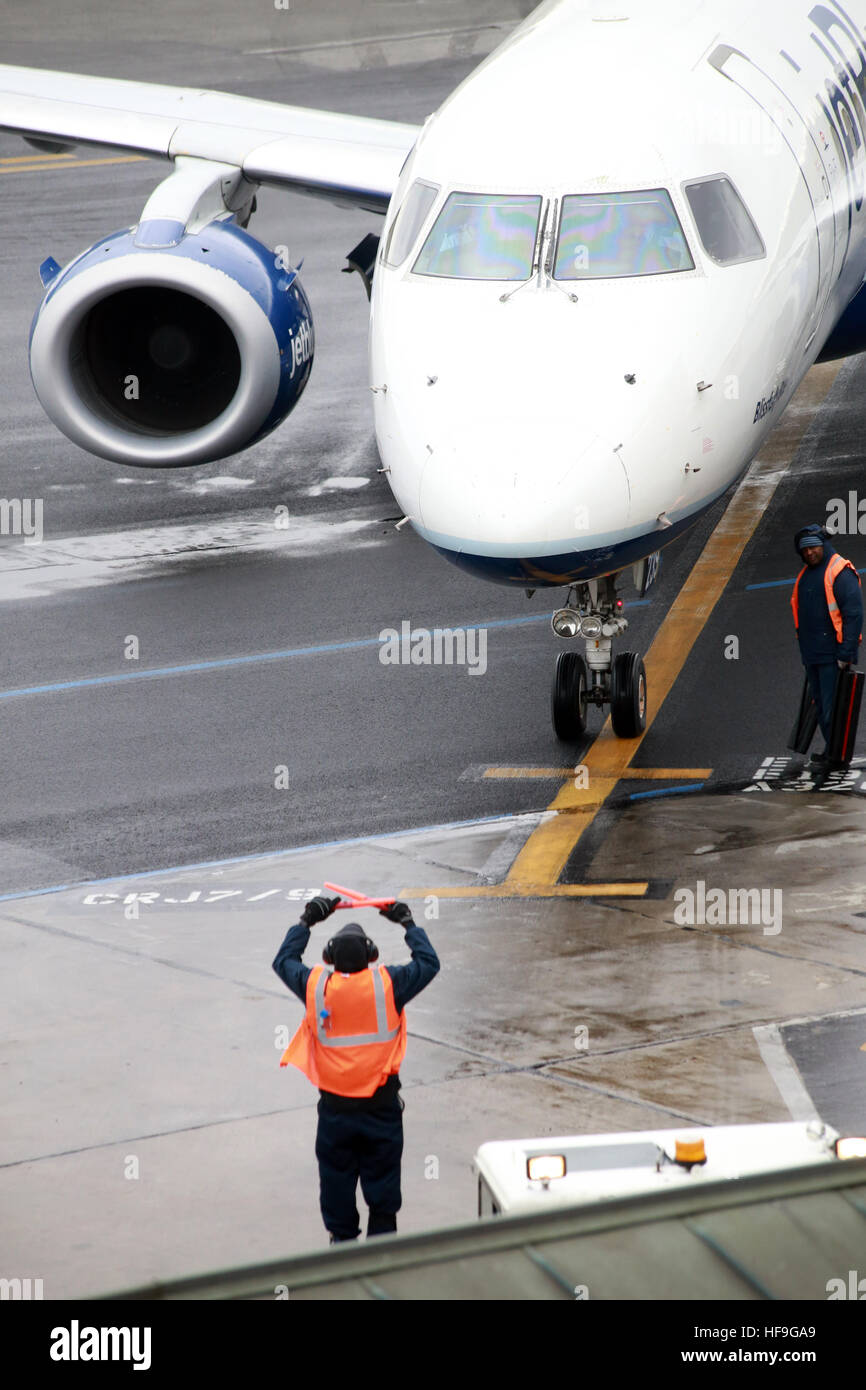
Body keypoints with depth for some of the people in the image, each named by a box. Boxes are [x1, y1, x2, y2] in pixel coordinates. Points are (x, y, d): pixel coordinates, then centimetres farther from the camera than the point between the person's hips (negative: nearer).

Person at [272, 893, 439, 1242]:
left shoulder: (316, 986, -7)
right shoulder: (387, 983, -11)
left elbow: (284, 961, 13)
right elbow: (428, 963, 5)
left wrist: (306, 921, 22)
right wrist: (408, 924, 17)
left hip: (335, 1108, 1)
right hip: (381, 1105, -1)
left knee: (336, 1178, 13)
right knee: (382, 1179, 8)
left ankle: (342, 1241, 19)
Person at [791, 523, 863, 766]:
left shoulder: (840, 573, -12)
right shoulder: (806, 574, 16)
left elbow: (854, 614, -16)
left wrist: (846, 655, -20)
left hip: (832, 655, -9)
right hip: (812, 655, 9)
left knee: (832, 706, -9)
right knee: (820, 704, 11)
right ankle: (831, 750, 17)